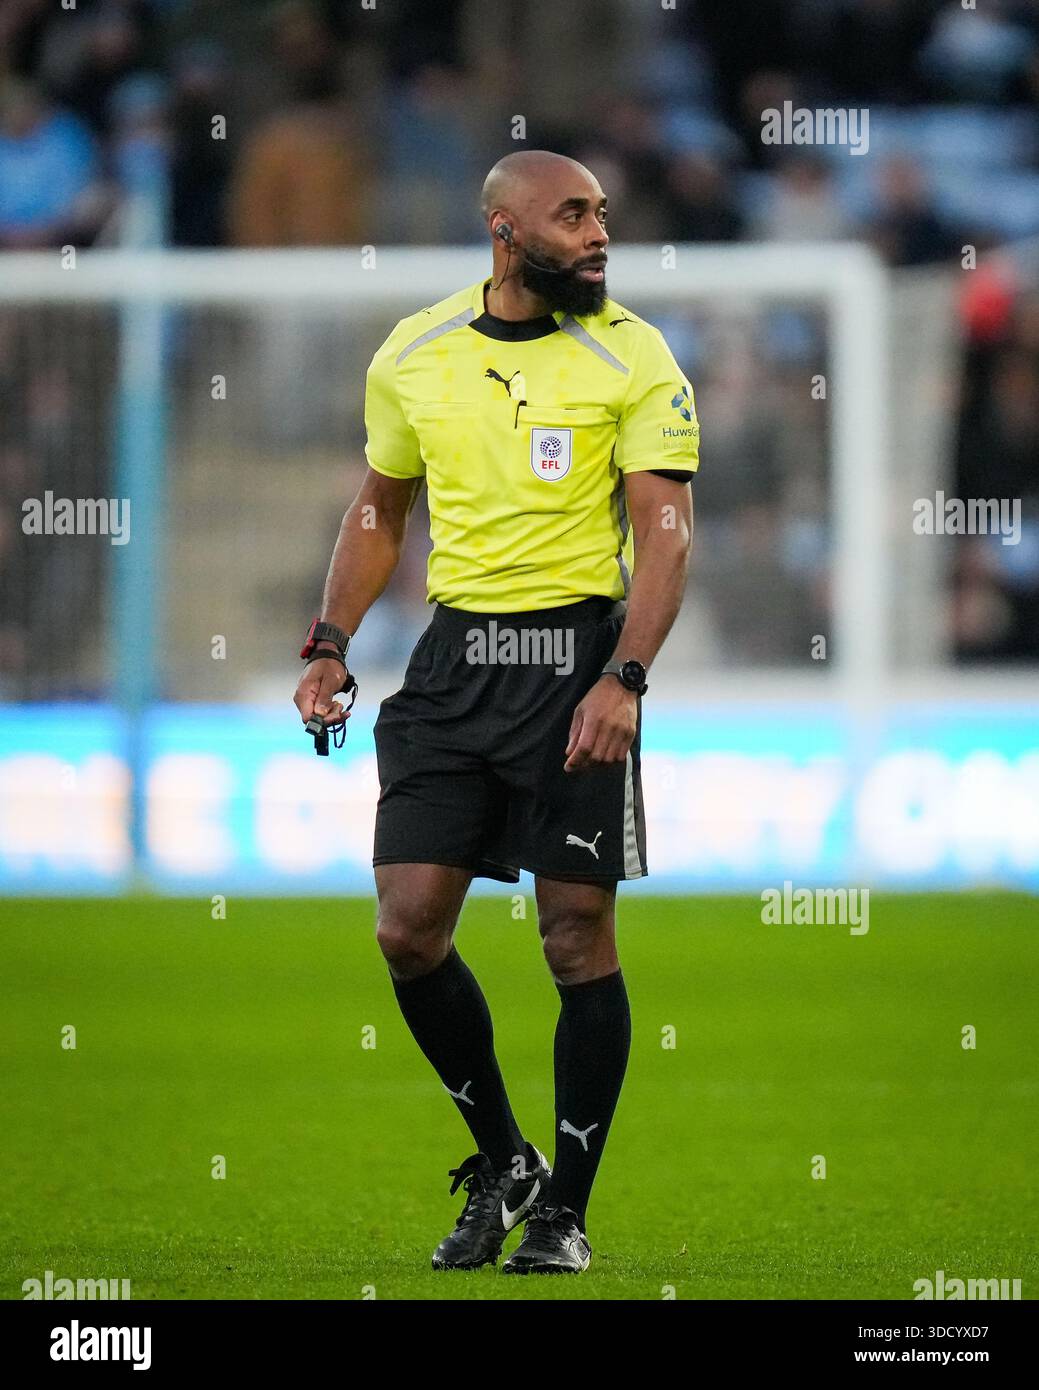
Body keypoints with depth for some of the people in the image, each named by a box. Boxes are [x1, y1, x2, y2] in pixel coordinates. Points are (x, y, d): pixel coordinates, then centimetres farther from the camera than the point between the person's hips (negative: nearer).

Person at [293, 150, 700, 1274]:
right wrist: (330, 644, 8)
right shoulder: (413, 356, 7)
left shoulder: (633, 360, -4)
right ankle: (499, 1161, 18)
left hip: (576, 655, -3)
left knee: (578, 935, -3)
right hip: (453, 654, 3)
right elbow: (379, 510, 20)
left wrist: (624, 679, -21)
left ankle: (565, 1212, 9)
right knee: (408, 928, -3)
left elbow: (664, 535, -9)